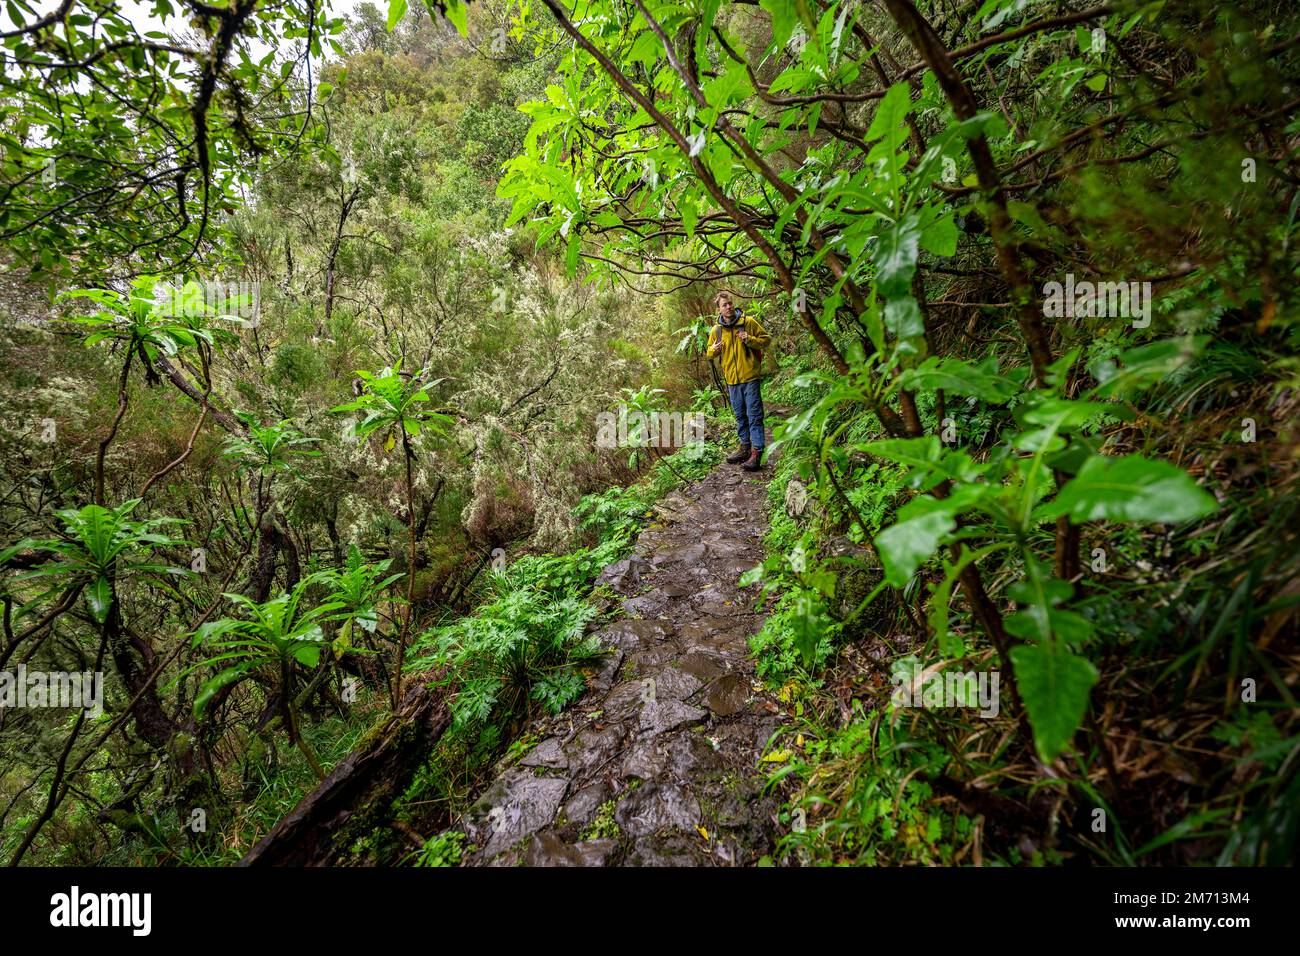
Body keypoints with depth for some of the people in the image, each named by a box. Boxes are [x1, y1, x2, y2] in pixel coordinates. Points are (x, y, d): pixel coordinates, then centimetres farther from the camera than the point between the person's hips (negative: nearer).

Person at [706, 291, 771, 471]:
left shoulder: (748, 322, -4)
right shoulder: (716, 330, 5)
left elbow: (767, 339, 1)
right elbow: (709, 353, 16)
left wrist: (750, 340, -16)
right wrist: (713, 350, -7)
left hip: (750, 377, -4)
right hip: (732, 379, 5)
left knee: (754, 415, -5)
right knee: (740, 415, 16)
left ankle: (757, 453, -4)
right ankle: (745, 447, 28)